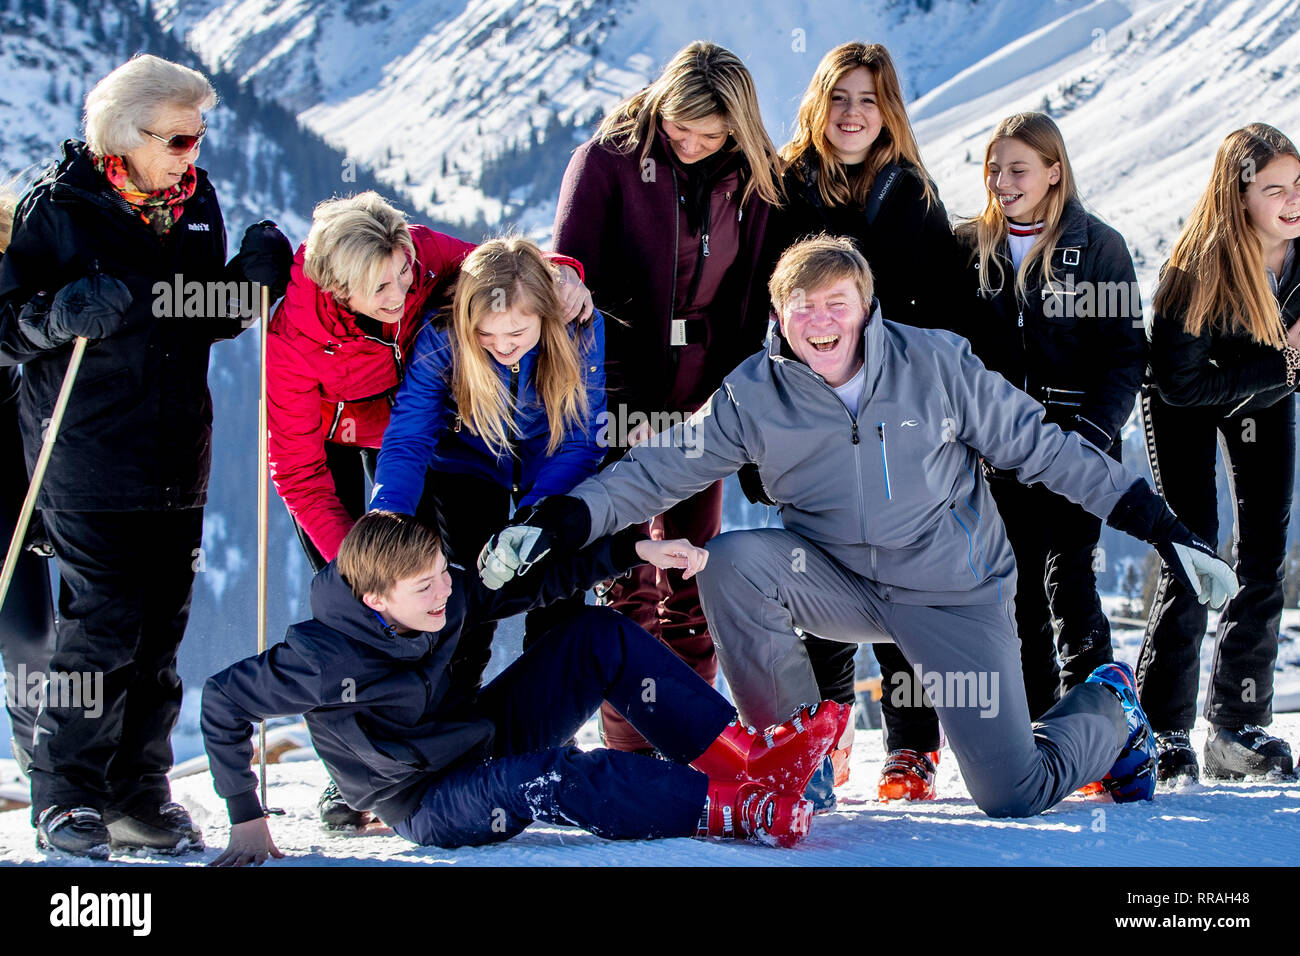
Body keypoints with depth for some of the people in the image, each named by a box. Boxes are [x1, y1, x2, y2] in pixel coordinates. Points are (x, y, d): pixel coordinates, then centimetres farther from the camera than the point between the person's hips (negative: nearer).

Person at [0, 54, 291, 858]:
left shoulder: (196, 202, 9)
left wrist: (251, 280, -2)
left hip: (178, 457, 6)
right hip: (88, 455, -5)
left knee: (161, 627, 8)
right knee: (105, 620, -9)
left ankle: (139, 793, 19)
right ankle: (65, 794, 6)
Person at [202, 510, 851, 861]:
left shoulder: (446, 596, -9)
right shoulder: (324, 657, -27)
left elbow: (533, 582, 3)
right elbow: (223, 700, -18)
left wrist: (634, 550, -5)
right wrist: (246, 818, -16)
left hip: (491, 736, 7)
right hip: (429, 805, -7)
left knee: (601, 636, -6)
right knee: (539, 779, -39)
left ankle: (747, 758, -15)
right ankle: (735, 808, -39)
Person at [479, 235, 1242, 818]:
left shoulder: (936, 364, -11)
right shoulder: (755, 395, -8)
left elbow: (1041, 446, -4)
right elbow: (663, 468, -9)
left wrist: (1164, 529, -4)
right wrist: (557, 523, -24)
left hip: (957, 590, -2)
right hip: (840, 582, 2)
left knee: (1014, 796, -7)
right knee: (733, 562, -27)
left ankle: (1109, 709, 29)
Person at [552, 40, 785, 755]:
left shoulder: (751, 181, 3)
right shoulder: (607, 159, -7)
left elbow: (750, 296, 8)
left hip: (701, 394, 4)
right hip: (624, 392, -3)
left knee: (691, 569, 8)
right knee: (631, 573, -4)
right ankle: (630, 749, 1)